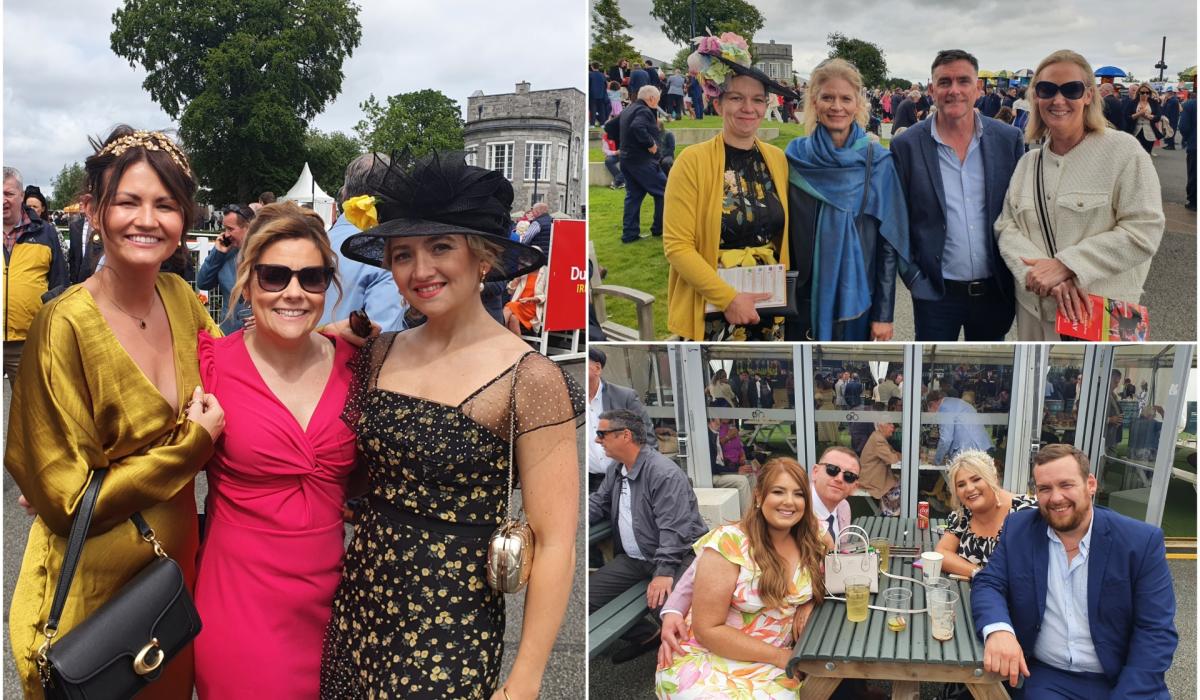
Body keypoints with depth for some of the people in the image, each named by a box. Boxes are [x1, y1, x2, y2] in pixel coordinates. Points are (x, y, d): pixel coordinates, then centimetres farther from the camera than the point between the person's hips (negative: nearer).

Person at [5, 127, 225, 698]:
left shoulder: (181, 298, -3)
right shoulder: (65, 327, -21)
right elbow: (68, 499, -19)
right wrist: (194, 442, -17)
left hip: (178, 566, 6)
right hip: (95, 589, -5)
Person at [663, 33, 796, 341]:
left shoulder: (777, 159, 4)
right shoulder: (693, 161, -9)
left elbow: (785, 234, 13)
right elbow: (676, 245, -13)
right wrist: (729, 298, -18)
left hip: (769, 310, 4)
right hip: (710, 314, -4)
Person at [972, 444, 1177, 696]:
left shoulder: (1142, 541, -7)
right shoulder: (1019, 530, 0)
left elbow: (1156, 631, -8)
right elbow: (987, 584, -2)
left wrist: (1127, 695, -19)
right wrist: (998, 629, -24)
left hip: (1120, 680, -1)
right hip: (1047, 677, 1)